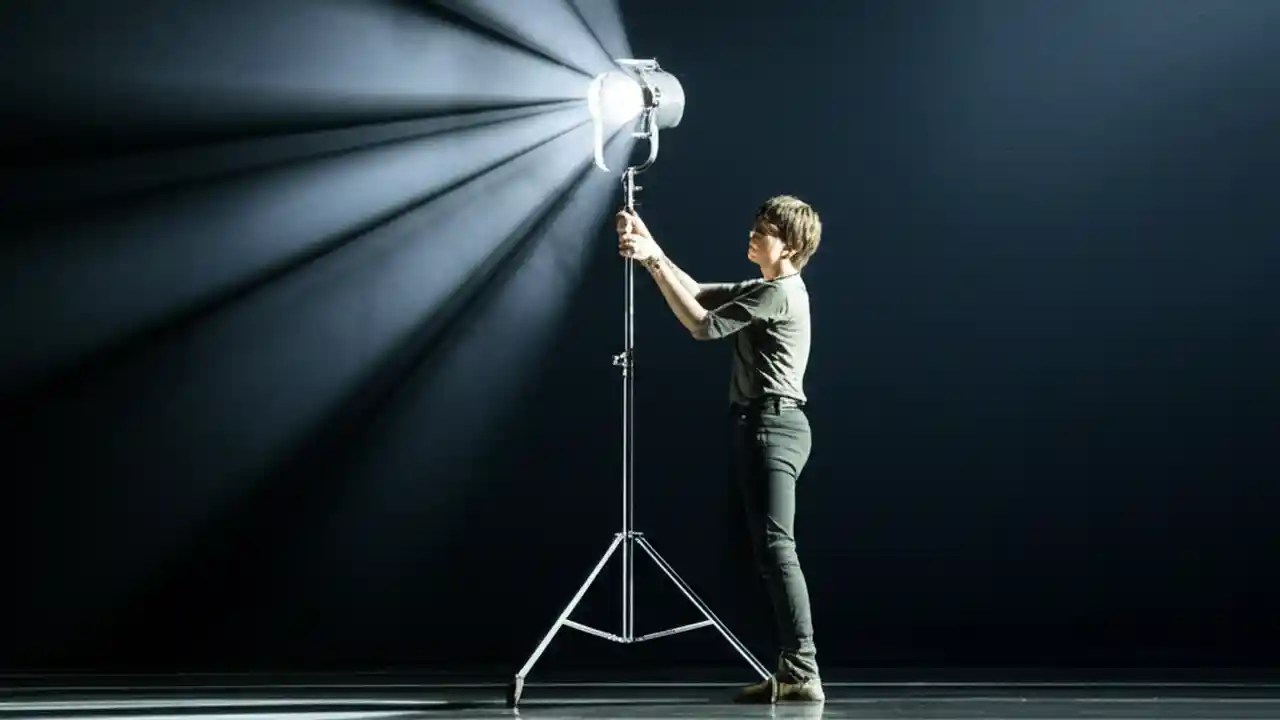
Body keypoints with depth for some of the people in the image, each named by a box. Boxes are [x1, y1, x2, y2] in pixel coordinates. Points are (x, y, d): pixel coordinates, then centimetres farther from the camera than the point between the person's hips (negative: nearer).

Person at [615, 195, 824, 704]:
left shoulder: (779, 292, -11)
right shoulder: (765, 290, 21)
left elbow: (702, 324, -14)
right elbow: (698, 292, 22)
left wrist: (654, 262, -12)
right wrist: (651, 248, 12)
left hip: (771, 425, -11)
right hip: (765, 426, 11)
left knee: (775, 547, -17)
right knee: (769, 550, 7)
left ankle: (802, 674, -22)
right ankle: (793, 672, 6)